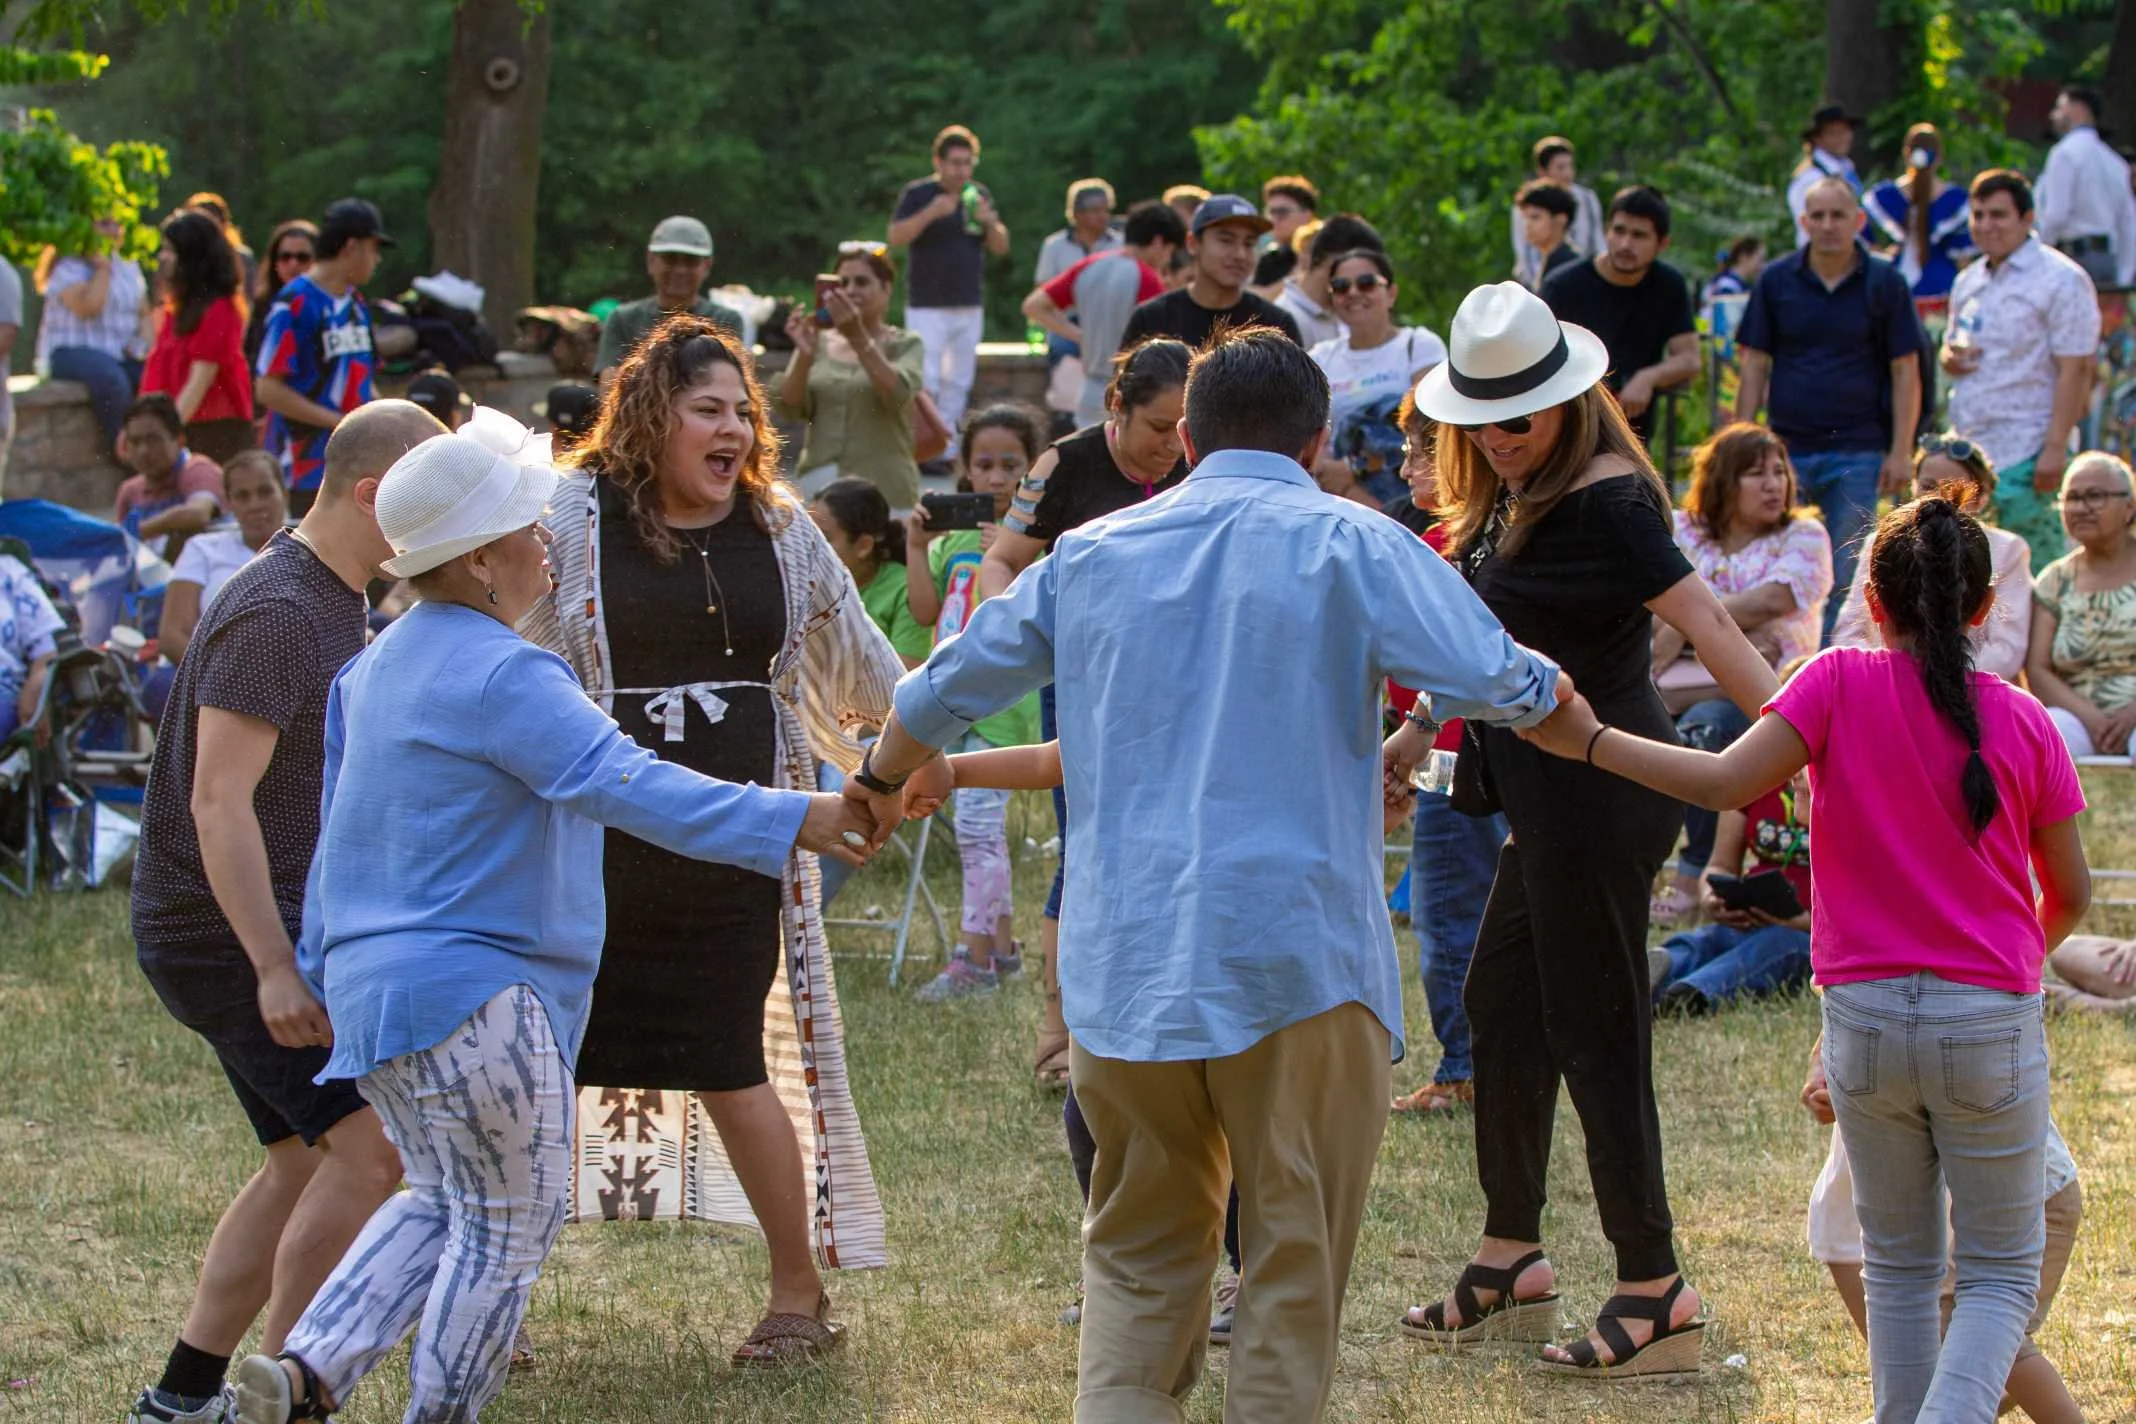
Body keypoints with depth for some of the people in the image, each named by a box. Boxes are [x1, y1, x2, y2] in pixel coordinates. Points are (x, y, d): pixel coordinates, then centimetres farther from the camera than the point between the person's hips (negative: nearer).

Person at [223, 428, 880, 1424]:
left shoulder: (380, 665, 12)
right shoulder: (501, 674, -18)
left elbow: (338, 827, 19)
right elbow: (622, 785, -29)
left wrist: (322, 967, 27)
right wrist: (788, 822, -34)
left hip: (373, 985, 10)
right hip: (470, 989, -10)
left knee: (440, 1202, 21)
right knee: (507, 1231, 5)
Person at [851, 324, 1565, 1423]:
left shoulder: (1091, 556, 13)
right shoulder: (1351, 546, -1)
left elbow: (946, 689, 23)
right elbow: (1491, 682, -11)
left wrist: (881, 781, 43)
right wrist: (1552, 691, 12)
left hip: (1123, 955, 4)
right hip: (1296, 951, -4)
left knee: (1139, 1252, 14)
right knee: (1293, 1265, 5)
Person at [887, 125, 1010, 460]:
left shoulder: (979, 195, 10)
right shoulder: (918, 193, -3)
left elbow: (1001, 247, 10)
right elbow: (896, 237, -12)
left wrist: (990, 222, -10)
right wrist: (930, 213, -24)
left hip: (969, 306, 5)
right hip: (927, 306, -5)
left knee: (959, 382, 8)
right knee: (926, 382, -11)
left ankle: (947, 450, 14)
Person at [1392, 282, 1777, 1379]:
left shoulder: (1604, 499, -18)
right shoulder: (1516, 502, 11)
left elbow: (1704, 623, -25)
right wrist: (1419, 731, 30)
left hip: (1598, 793, -10)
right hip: (1552, 800, 10)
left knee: (1595, 1035, -4)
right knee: (1499, 1009, 18)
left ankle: (1654, 1296, 3)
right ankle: (1510, 1264, 30)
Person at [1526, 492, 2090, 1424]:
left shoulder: (1841, 684, -5)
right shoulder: (2021, 721, -2)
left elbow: (1728, 781, -17)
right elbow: (2071, 893, 7)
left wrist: (1587, 741, -9)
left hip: (1864, 1014, 1)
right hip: (1993, 1023, -1)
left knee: (1899, 1263, 18)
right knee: (2000, 1273, 6)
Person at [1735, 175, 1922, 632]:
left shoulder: (1885, 283, 2)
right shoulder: (1777, 281, 7)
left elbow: (1906, 371, 3)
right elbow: (1754, 365, 8)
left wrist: (1901, 452, -4)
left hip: (1858, 453, -2)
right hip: (1787, 449, 2)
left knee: (1846, 576, -1)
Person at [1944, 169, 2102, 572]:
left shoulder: (2060, 280, -8)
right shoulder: (1969, 282, 16)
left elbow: (2076, 371, -12)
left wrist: (2055, 448, -19)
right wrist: (1949, 358, 2)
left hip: (2025, 456, -8)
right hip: (1968, 451, 8)